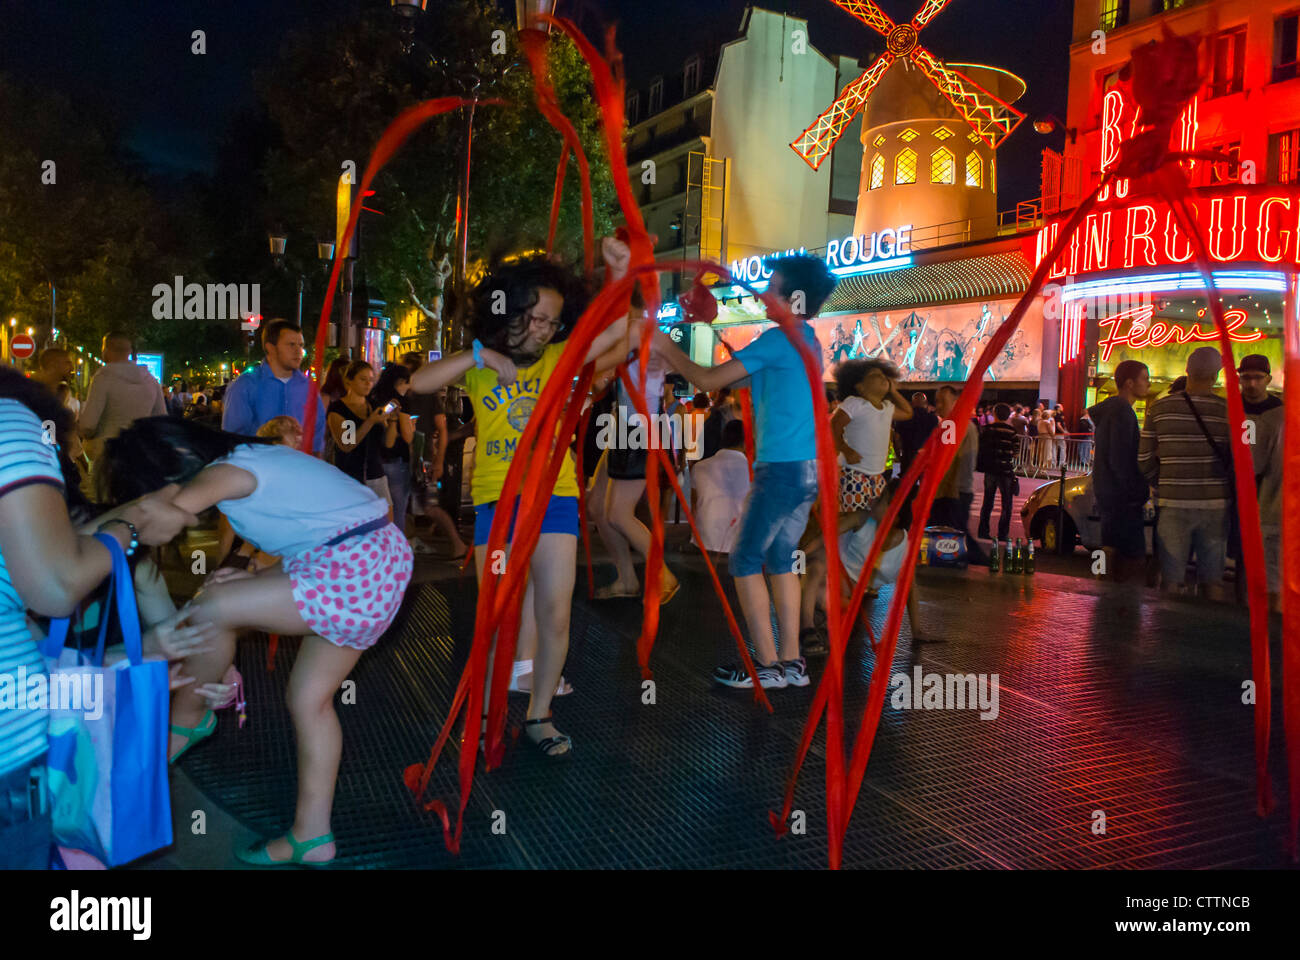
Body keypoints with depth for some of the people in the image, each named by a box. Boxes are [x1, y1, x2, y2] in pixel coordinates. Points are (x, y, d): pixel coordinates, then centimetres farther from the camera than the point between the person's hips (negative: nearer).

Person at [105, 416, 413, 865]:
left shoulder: (223, 472, -11)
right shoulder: (253, 456, 17)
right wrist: (252, 578, 12)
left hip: (357, 571, -11)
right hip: (380, 561, 11)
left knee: (208, 610, -11)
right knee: (309, 699, 14)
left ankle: (187, 721, 15)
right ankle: (311, 836, 21)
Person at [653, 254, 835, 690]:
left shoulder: (779, 340, -12)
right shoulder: (809, 342, 16)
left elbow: (709, 380, -11)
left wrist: (666, 347, 2)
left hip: (782, 468, -9)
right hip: (810, 469, 9)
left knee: (745, 561, 0)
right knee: (780, 560, 15)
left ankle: (767, 665, 3)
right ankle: (791, 661, 18)